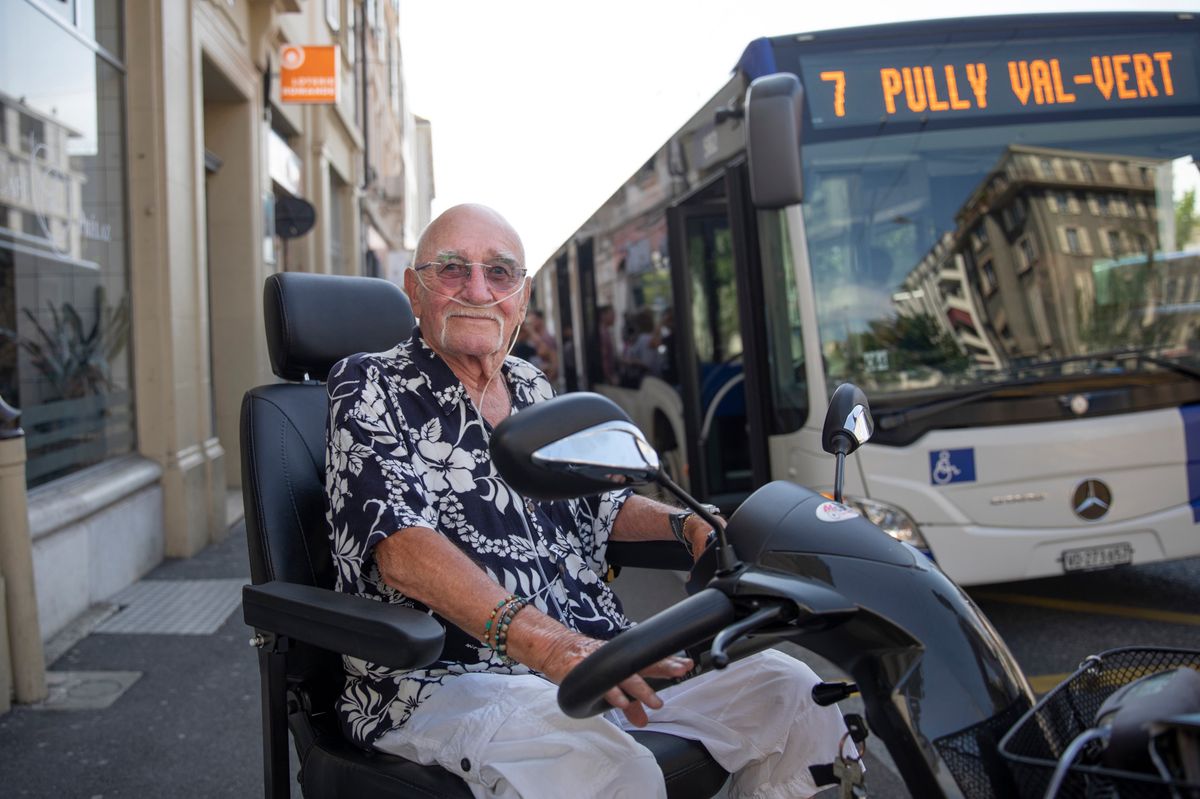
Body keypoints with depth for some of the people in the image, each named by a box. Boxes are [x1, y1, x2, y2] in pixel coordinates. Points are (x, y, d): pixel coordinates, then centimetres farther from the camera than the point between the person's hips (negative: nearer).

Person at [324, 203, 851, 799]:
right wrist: (549, 646, -33)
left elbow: (601, 506, 27)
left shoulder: (532, 389, 17)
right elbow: (403, 550, -21)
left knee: (788, 689, 0)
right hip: (446, 680, -7)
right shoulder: (371, 388, -5)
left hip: (596, 653, 7)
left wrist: (687, 524, 6)